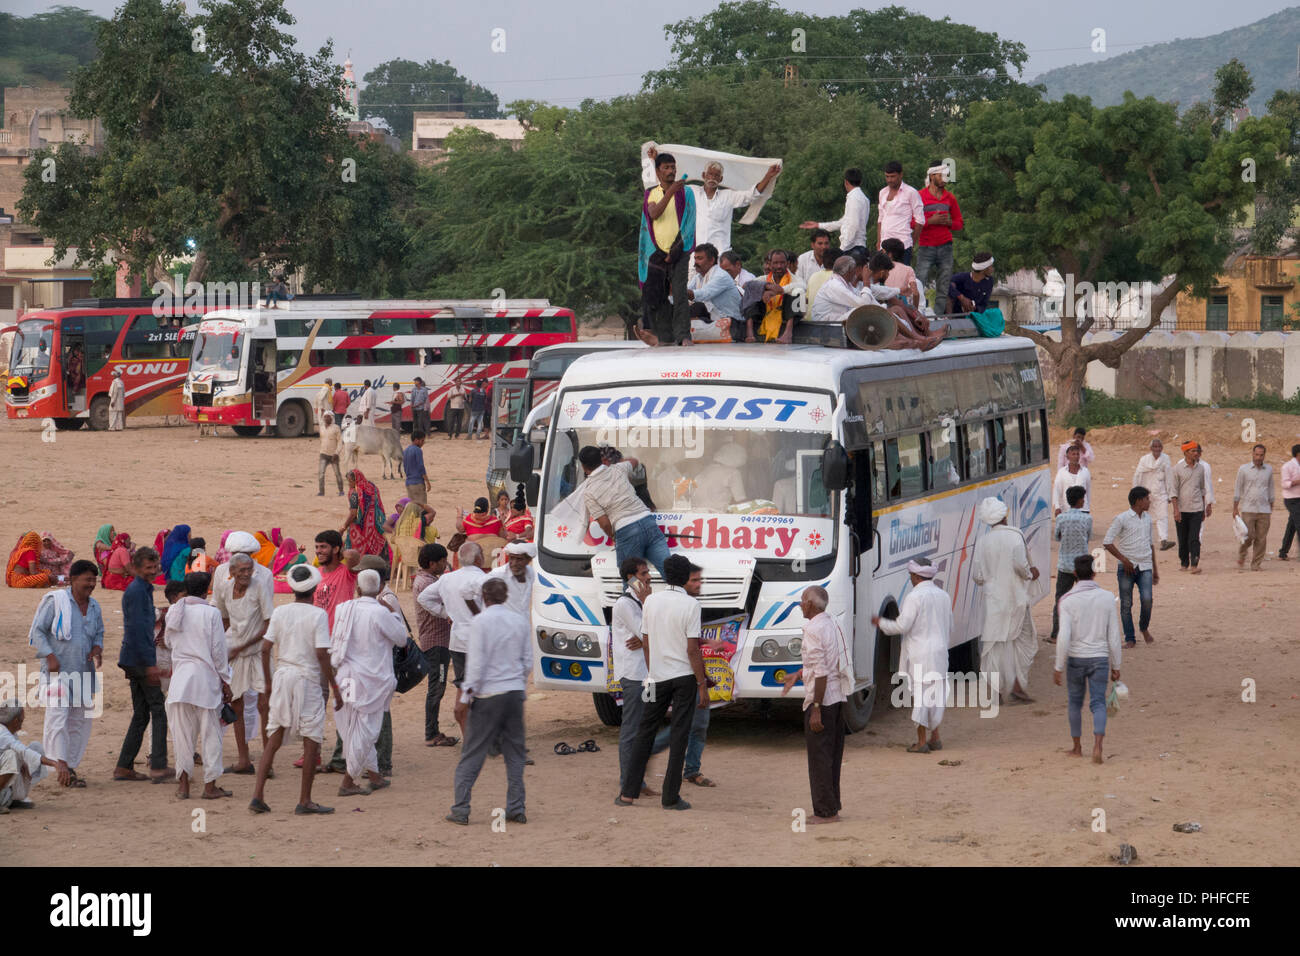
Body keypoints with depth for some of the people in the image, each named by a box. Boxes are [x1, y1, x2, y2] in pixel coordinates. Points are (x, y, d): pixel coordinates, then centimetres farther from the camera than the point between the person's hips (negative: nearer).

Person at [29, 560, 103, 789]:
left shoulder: (94, 607, 11)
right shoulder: (55, 602, -7)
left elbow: (99, 633, 23)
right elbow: (37, 630, -7)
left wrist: (97, 650, 1)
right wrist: (50, 656, -17)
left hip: (83, 673, 6)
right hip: (57, 670, -6)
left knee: (80, 722, 6)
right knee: (57, 715, -17)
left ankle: (71, 769, 12)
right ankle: (60, 763, -19)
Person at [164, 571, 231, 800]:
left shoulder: (174, 611, 4)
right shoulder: (211, 613, -7)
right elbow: (218, 651, -5)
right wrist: (225, 682, 3)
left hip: (180, 677, 3)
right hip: (205, 678, -3)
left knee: (182, 732, 8)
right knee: (210, 733, 5)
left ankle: (183, 783, 5)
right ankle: (210, 785, 8)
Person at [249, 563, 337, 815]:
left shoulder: (280, 613, 4)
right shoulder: (318, 615, -9)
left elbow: (265, 648, 3)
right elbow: (322, 653, -14)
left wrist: (268, 678, 16)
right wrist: (334, 686, -7)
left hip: (282, 676, 5)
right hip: (308, 680, -5)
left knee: (273, 740, 9)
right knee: (312, 741, 3)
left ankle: (258, 795, 2)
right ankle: (304, 801, 3)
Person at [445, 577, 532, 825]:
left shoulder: (480, 622, -8)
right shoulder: (520, 622, 6)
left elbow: (477, 663, -12)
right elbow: (528, 662, 9)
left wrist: (465, 697, -8)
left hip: (488, 695, -4)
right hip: (515, 693, 4)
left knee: (472, 754, 2)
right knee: (514, 753, 11)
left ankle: (460, 810, 1)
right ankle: (516, 809, 9)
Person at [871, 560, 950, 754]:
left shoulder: (915, 597, -14)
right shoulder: (943, 596, 9)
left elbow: (902, 626, -16)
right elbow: (949, 628, 16)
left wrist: (881, 623, 0)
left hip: (919, 654, -7)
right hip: (939, 651, 7)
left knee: (919, 695, -2)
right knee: (934, 694, 16)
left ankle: (921, 742, 0)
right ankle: (935, 738, 19)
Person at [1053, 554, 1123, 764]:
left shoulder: (1068, 601, -9)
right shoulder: (1107, 598, -3)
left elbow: (1064, 637, -15)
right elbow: (1113, 636, -1)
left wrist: (1058, 668, -9)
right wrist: (1115, 666, 8)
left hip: (1075, 660, 0)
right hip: (1099, 659, 0)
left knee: (1075, 702, 19)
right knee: (1098, 704, 0)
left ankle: (1077, 747, 26)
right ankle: (1097, 745, -22)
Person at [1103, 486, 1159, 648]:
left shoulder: (1148, 519, 13)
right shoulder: (1122, 519, -6)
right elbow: (1107, 542, -9)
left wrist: (1155, 568, 23)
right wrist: (1124, 559, -11)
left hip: (1145, 567, 3)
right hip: (1127, 567, -3)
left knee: (1147, 599, -14)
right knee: (1126, 604, -1)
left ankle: (1144, 628, 10)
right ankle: (1130, 638, 9)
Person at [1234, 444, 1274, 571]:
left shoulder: (1269, 469, 11)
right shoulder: (1244, 469, 2)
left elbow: (1270, 489, 18)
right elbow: (1238, 489, 4)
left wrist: (1271, 508, 16)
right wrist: (1235, 508, -1)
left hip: (1264, 510, 3)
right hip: (1248, 509, -2)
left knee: (1261, 539, -1)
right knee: (1249, 536, -9)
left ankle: (1257, 564, 6)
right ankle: (1241, 554, 19)